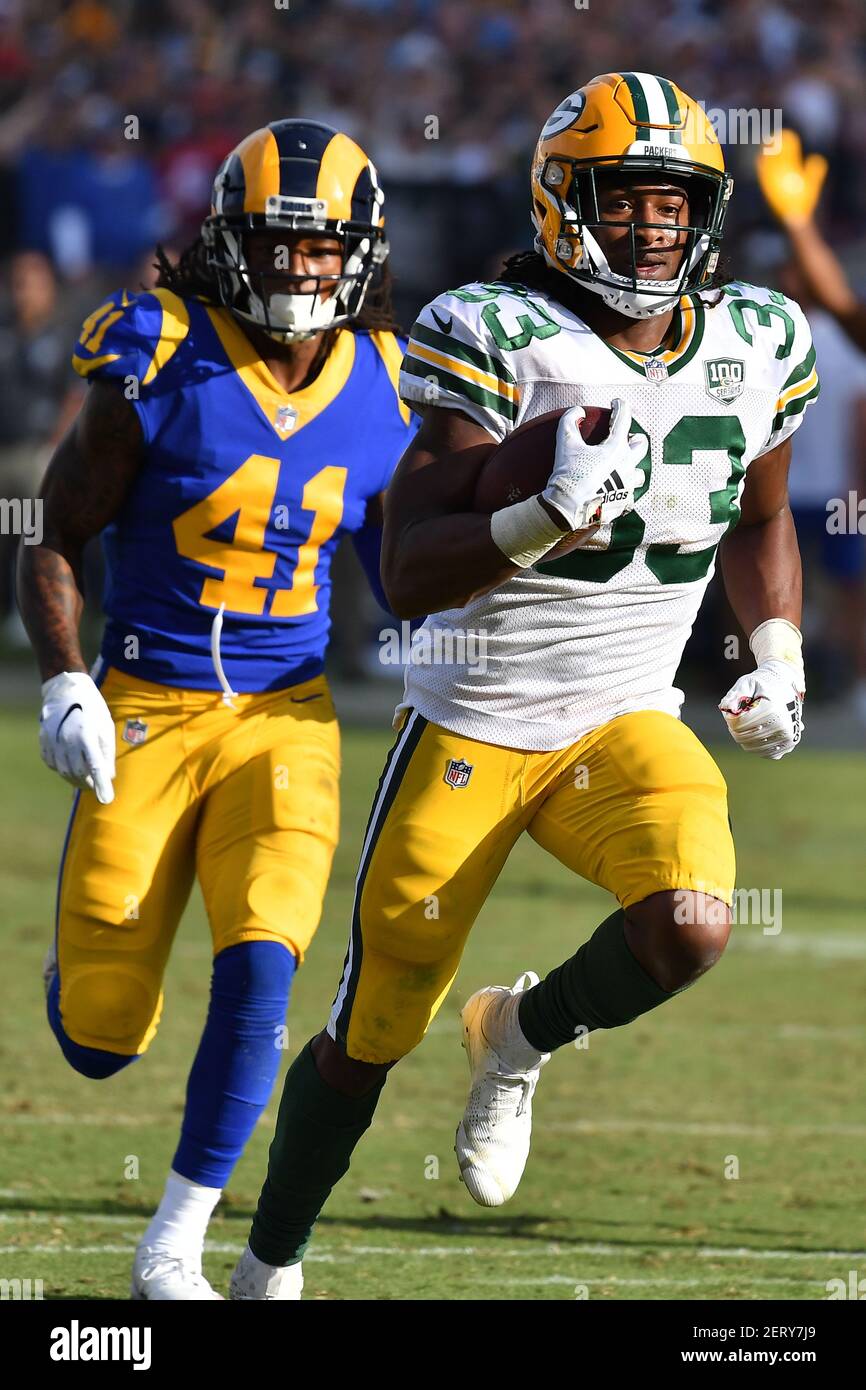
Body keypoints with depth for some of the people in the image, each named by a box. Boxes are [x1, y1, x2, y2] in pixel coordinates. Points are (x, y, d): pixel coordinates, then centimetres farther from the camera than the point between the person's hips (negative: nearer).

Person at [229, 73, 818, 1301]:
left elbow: (761, 523, 20)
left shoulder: (755, 347, -1)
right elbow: (408, 576, -21)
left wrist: (779, 660, 6)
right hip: (471, 727, -3)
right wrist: (549, 518, -36)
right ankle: (270, 1266, 29)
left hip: (626, 728, 3)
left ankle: (520, 1037, 6)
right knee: (373, 1036, 4)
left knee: (692, 928, -27)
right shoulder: (505, 341, -17)